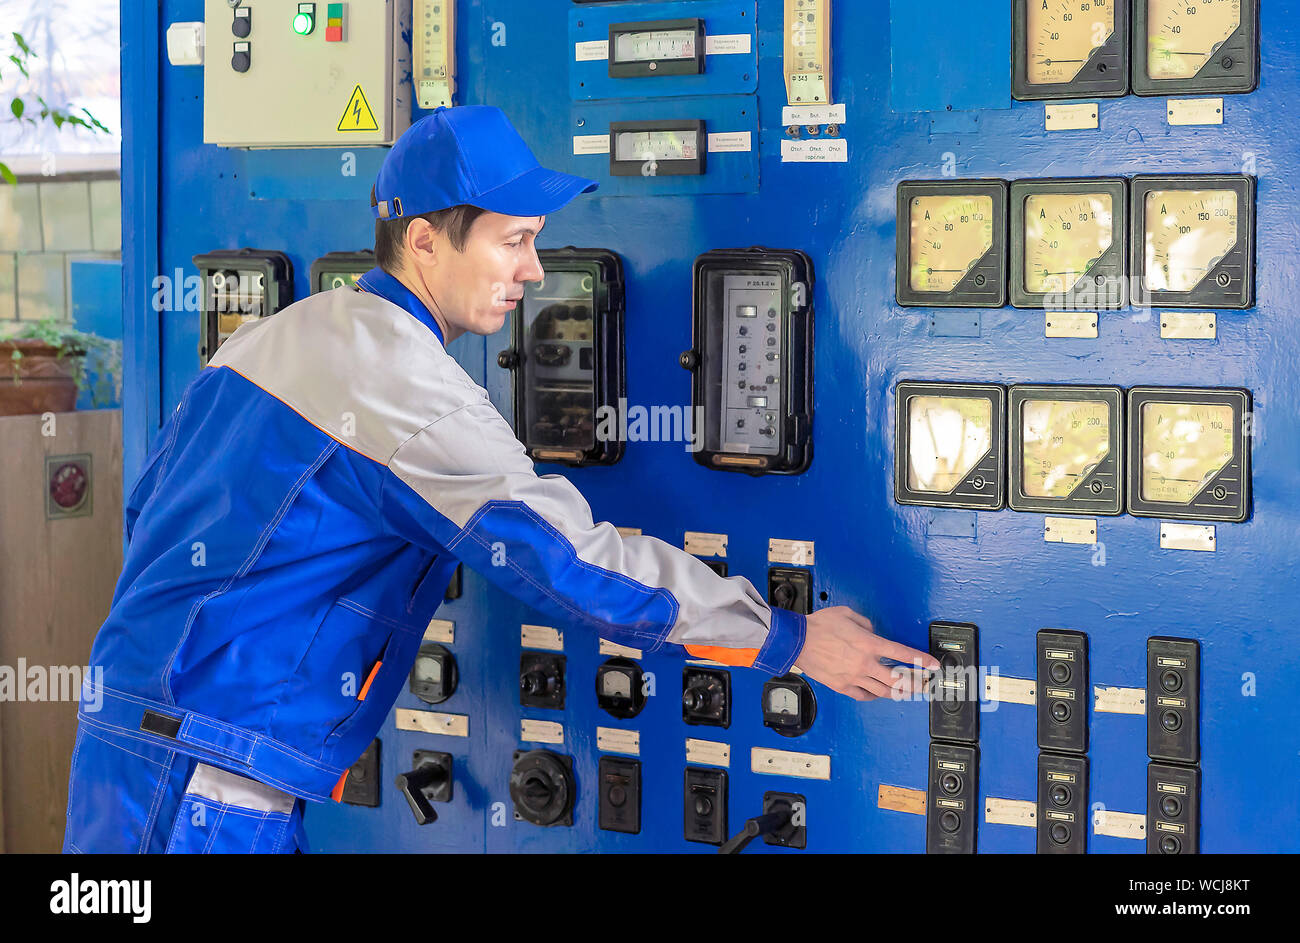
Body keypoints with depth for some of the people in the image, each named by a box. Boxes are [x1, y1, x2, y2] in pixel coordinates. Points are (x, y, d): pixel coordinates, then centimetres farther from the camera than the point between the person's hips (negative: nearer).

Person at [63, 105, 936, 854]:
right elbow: (577, 562, -20)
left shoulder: (273, 335, 11)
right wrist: (790, 639, -14)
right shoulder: (410, 386, -17)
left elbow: (146, 511, 19)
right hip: (204, 788, -9)